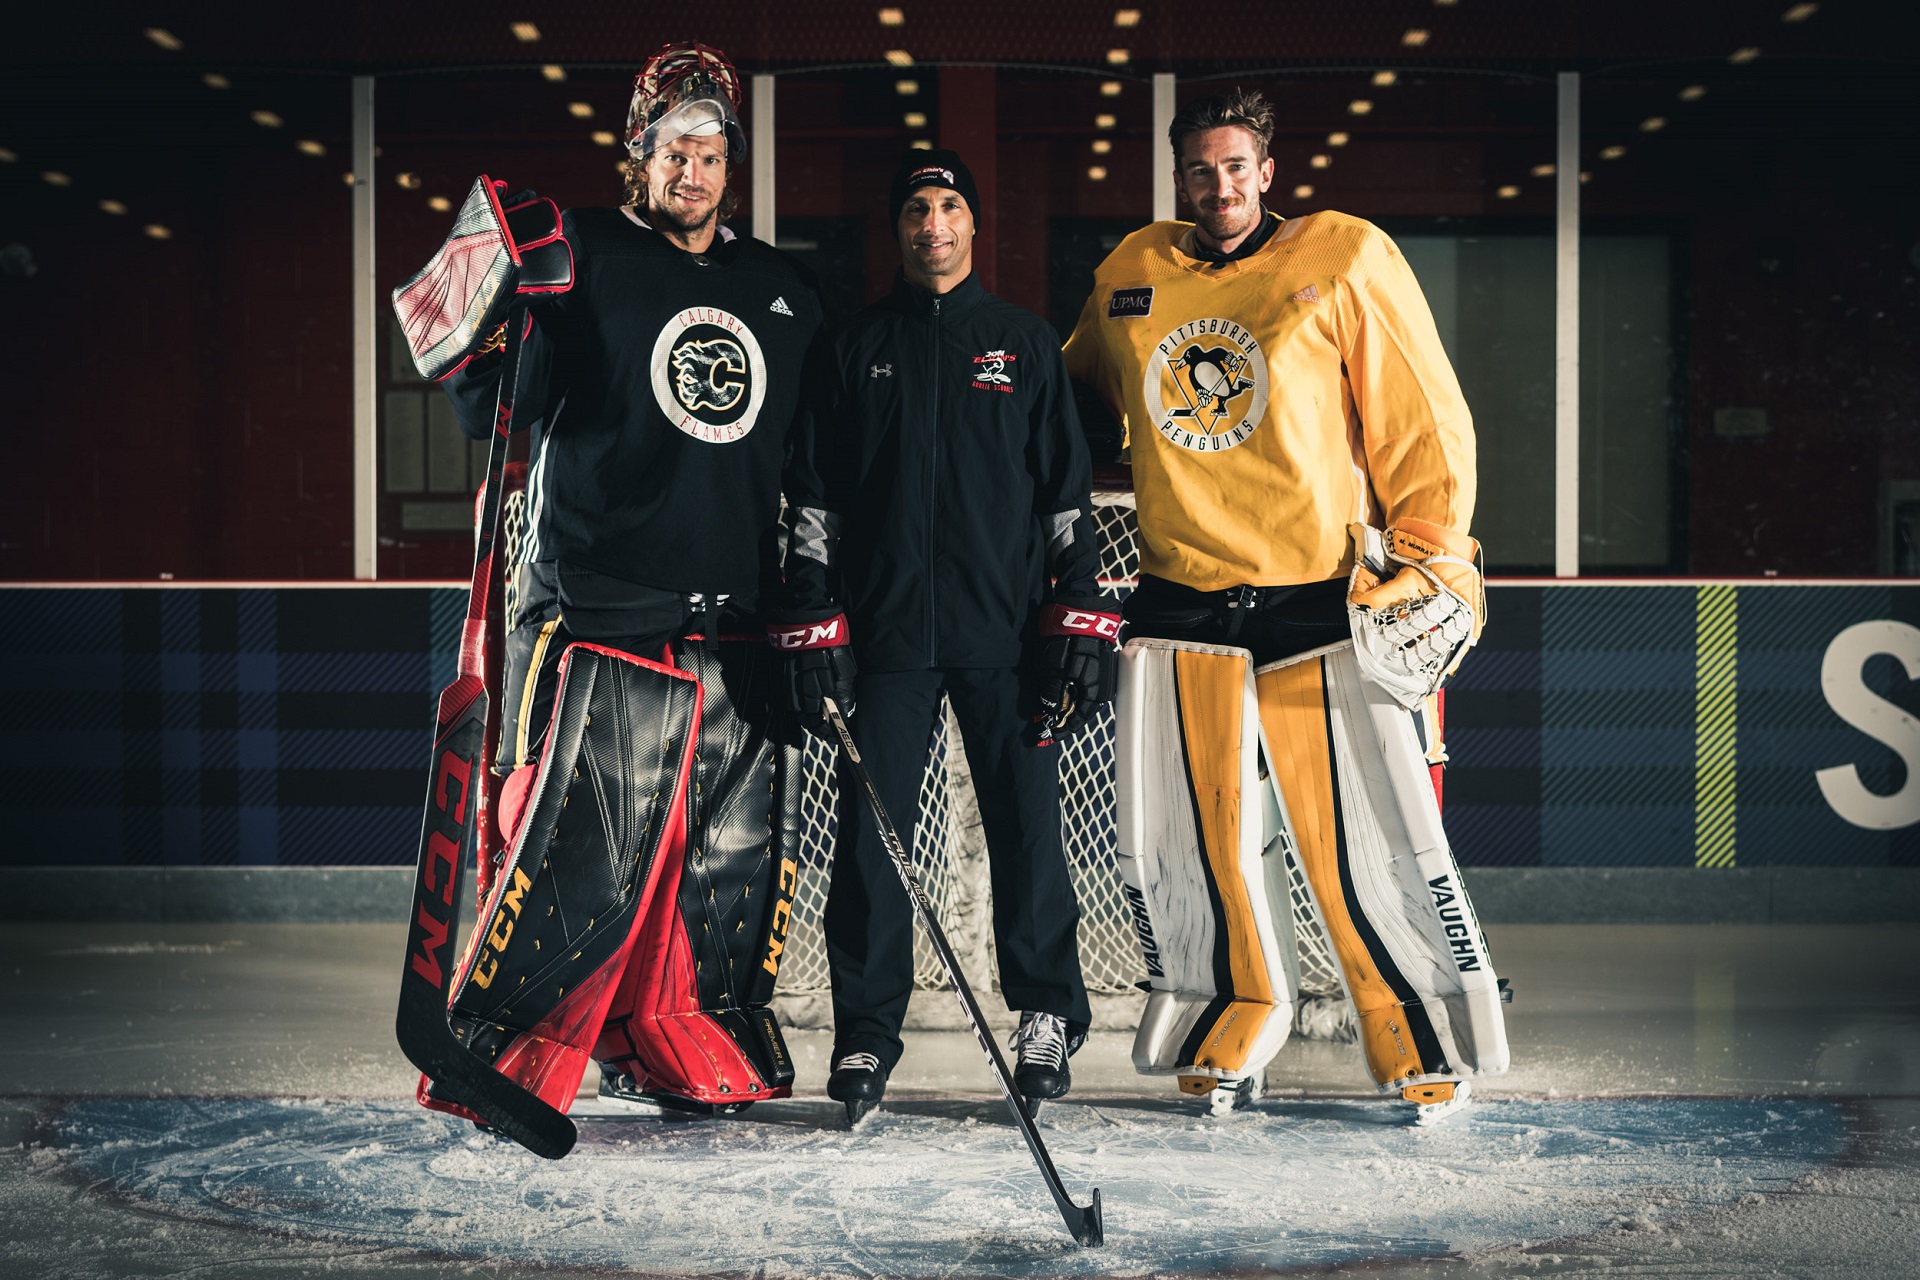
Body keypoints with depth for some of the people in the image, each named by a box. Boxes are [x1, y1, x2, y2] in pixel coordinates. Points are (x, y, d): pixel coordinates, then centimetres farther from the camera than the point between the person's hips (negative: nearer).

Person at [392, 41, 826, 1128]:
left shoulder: (787, 293, 16)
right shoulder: (581, 255, 1)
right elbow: (501, 414, -5)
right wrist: (477, 342, -23)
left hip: (737, 627, 5)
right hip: (598, 618, -5)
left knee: (735, 857, 7)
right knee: (583, 851, -11)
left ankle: (674, 1050, 22)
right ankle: (496, 1059, 3)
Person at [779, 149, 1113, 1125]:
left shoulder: (1026, 345, 10)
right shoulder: (858, 350, 11)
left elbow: (1068, 490, 8)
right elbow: (814, 496, 10)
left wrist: (1081, 618, -1)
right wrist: (813, 624, 2)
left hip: (1005, 628, 0)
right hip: (887, 630, 1)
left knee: (1026, 821, 1)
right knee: (871, 829, -2)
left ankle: (1049, 1016, 15)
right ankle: (866, 1034, 7)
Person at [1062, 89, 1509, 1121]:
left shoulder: (1345, 258, -1)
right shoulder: (1130, 275, 11)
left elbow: (1423, 418, -1)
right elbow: (1082, 399, 29)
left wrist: (1433, 562, -6)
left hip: (1326, 602, -4)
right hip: (1180, 605, 4)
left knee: (1372, 841, -5)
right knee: (1178, 843, 4)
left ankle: (1429, 1053, 12)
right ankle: (1228, 1030, 23)